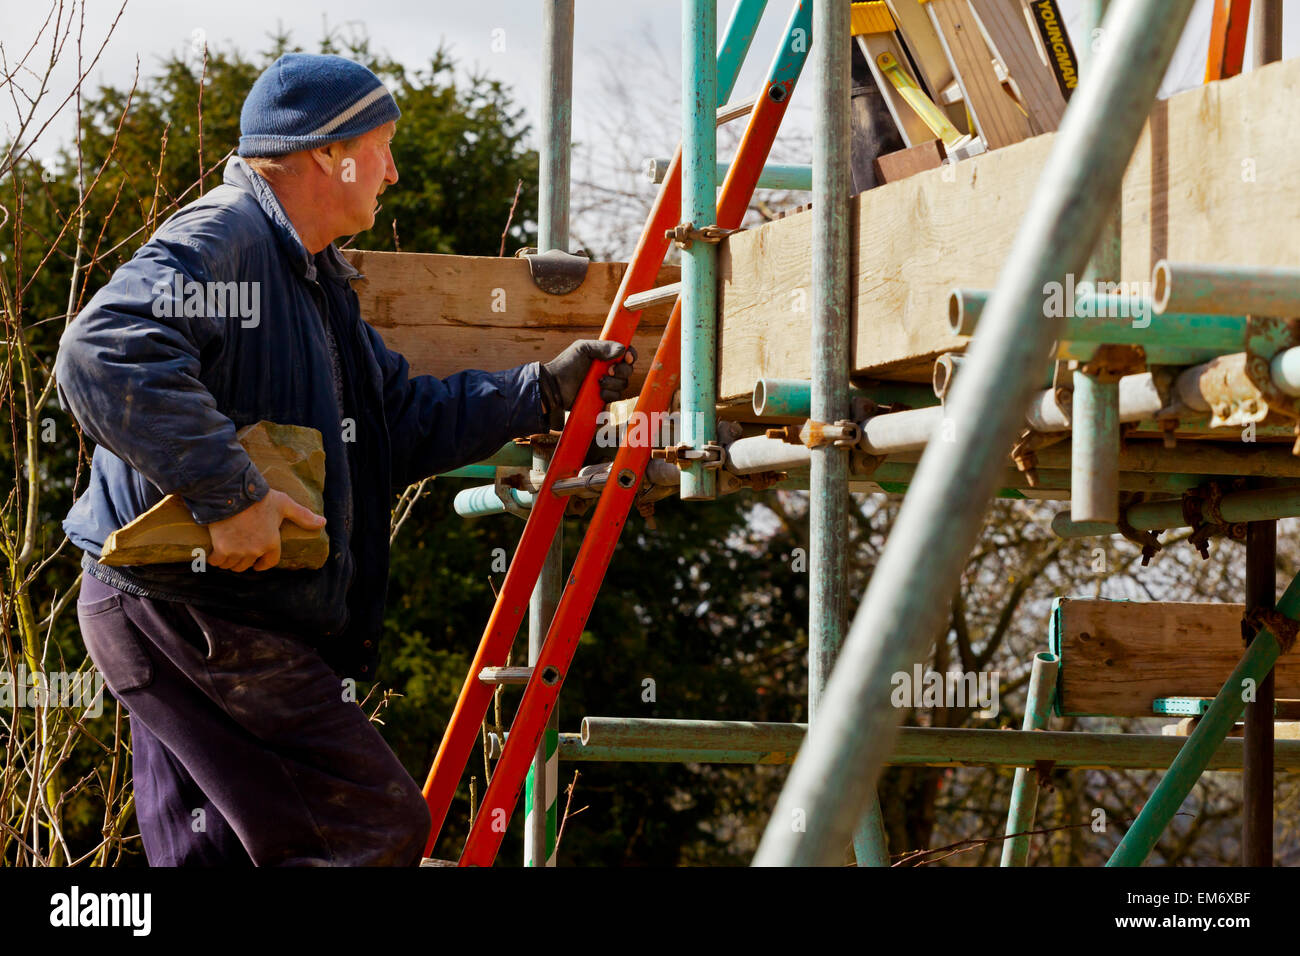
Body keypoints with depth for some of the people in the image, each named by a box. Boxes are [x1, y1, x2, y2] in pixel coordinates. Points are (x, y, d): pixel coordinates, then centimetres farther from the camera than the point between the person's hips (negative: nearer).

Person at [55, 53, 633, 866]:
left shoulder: (315, 278, 20)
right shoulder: (218, 239, -14)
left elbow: (402, 422, 24)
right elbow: (105, 358, -30)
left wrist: (545, 392, 20)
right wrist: (229, 495, -30)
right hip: (182, 609, -11)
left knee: (214, 852, 13)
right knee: (380, 829, -11)